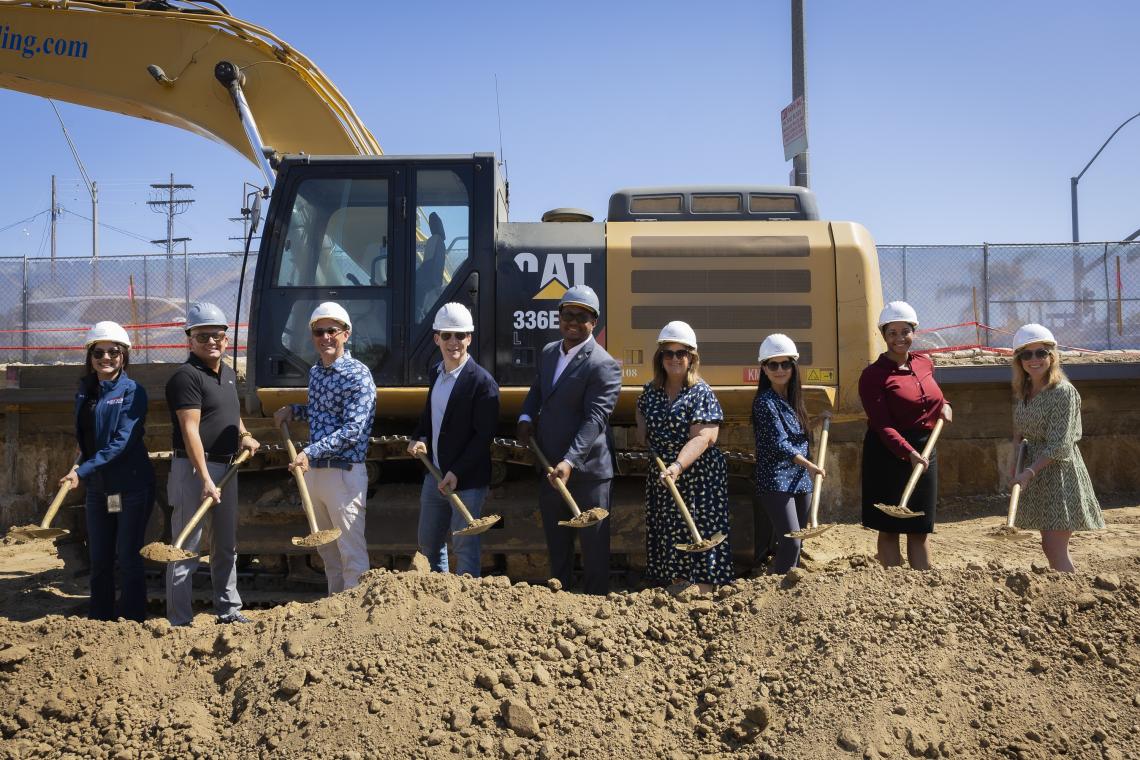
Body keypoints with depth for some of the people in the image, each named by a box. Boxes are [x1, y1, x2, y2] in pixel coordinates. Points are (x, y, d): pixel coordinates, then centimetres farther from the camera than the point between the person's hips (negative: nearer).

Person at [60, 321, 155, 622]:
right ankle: (100, 622, 23)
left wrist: (83, 471, -21)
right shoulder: (85, 392, 9)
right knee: (99, 559, 11)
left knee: (128, 557, -1)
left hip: (132, 486, -6)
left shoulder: (132, 392, -9)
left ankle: (133, 624, 10)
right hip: (97, 487, 6)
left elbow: (123, 442, -17)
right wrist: (79, 464, 4)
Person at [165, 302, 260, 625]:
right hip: (194, 469, -9)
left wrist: (244, 435, 11)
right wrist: (205, 479, -29)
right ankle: (180, 621, 5)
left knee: (226, 545, 17)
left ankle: (229, 611, 29)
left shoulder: (229, 373, 12)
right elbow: (190, 431, -23)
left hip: (226, 467, 9)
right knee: (186, 548, -2)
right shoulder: (186, 375, -15)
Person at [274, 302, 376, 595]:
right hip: (312, 471, 8)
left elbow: (352, 429, -20)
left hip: (344, 472, -8)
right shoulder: (315, 372, 12)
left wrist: (310, 452, -27)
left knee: (352, 550, -3)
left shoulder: (357, 375, -13)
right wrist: (292, 410, 11)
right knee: (325, 548, 17)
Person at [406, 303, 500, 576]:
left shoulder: (482, 381, -15)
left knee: (465, 549, 0)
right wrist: (419, 438, 0)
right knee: (428, 542, 19)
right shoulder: (436, 373, 9)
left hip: (467, 482, -8)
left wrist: (457, 473, -21)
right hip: (434, 476, 8)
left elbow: (484, 435, -18)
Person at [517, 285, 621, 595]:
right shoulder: (548, 352, 8)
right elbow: (537, 390, 22)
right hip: (550, 465, 8)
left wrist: (570, 461, -33)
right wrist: (526, 418, 1)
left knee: (594, 544, 5)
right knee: (556, 540, 21)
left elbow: (595, 418, -24)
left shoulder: (603, 365, -17)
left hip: (587, 469, -8)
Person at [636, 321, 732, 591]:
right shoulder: (651, 390, 7)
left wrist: (677, 466, -32)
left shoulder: (701, 393, -10)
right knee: (669, 538, 10)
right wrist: (643, 434, 10)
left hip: (699, 477, -6)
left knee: (699, 535, -6)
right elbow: (642, 413, 30)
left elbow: (702, 437, -20)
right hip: (661, 476, 6)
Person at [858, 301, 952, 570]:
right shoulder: (873, 375, -11)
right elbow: (882, 425, -19)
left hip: (925, 451, 6)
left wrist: (944, 405, 9)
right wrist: (910, 454, -31)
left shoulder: (925, 364, 7)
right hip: (888, 456, -5)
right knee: (889, 529, 2)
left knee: (919, 530, 11)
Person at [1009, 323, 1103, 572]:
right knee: (1050, 547, 13)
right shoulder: (1023, 391, 8)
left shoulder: (1063, 392, -15)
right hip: (1035, 472, 7)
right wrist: (1015, 464, 0)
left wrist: (1029, 472, -26)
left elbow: (1058, 446, -19)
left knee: (1055, 549, -9)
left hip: (1059, 470, -7)